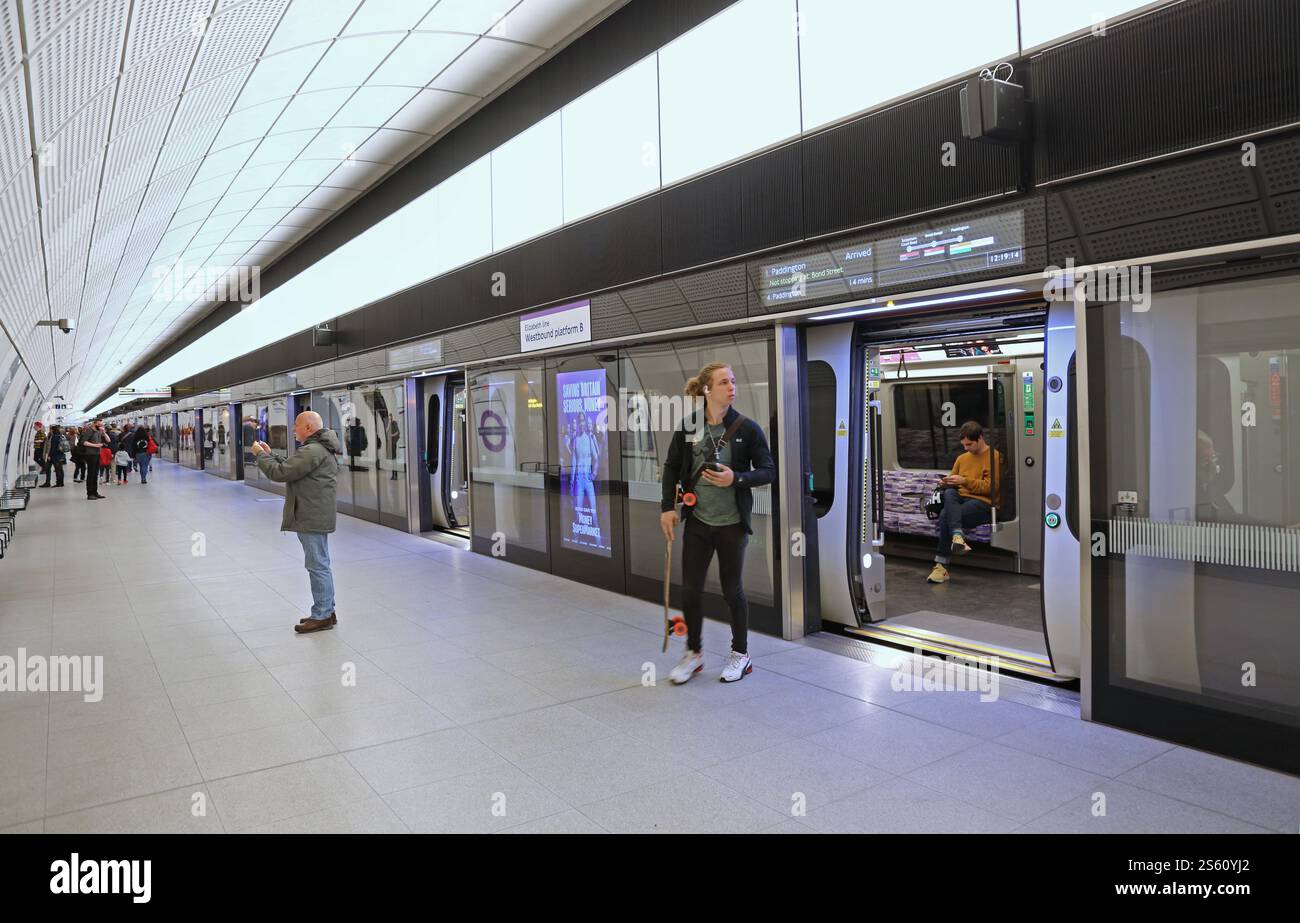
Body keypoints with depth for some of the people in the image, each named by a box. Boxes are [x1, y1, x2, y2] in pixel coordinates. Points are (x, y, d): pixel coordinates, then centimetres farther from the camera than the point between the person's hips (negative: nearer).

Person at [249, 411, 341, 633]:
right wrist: (270, 454, 16)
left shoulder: (312, 452, -19)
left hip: (312, 518, -11)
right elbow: (290, 468, 21)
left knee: (318, 566, -6)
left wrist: (260, 455, -6)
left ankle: (322, 616, 0)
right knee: (319, 565, 16)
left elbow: (281, 473, -19)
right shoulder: (319, 449, 17)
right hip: (314, 516, 11)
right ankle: (326, 611, 24)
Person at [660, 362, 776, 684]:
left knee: (732, 590, 10)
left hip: (732, 524, -2)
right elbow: (672, 467, 7)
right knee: (690, 590, 7)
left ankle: (740, 654, 29)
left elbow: (768, 471, -4)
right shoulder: (689, 426, -3)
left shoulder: (747, 428, -8)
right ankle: (693, 653, 27)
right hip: (697, 521, 2)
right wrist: (667, 506, 0)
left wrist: (736, 479, -20)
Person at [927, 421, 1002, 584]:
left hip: (983, 503, -6)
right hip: (959, 499, 6)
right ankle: (957, 536, -51)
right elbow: (953, 484, 26)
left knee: (945, 516, -30)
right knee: (949, 493, -32)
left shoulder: (994, 457, 3)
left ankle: (941, 566, -27)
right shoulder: (962, 458, 24)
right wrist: (945, 483, 2)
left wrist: (964, 481, -13)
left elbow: (990, 487, -7)